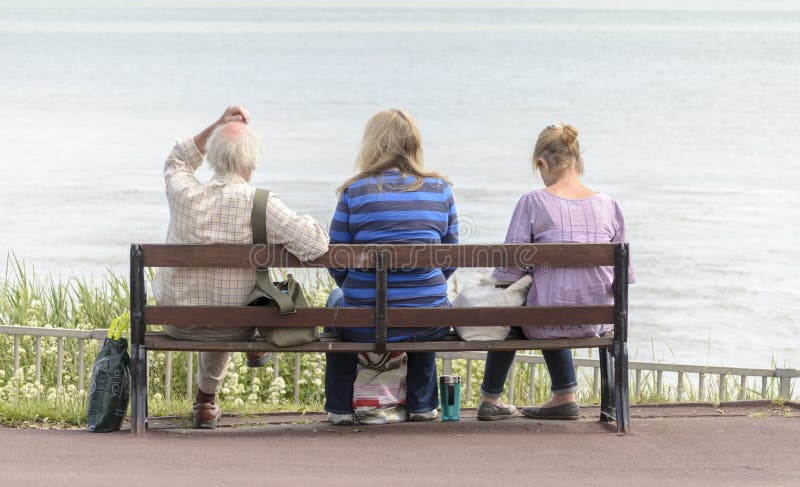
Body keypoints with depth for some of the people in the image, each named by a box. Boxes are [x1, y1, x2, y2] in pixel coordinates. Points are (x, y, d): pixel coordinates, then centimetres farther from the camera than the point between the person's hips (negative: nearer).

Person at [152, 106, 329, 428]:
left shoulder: (183, 193, -11)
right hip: (232, 330, -2)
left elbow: (176, 162, 15)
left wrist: (217, 126, 9)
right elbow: (315, 244, -25)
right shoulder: (261, 204, -20)